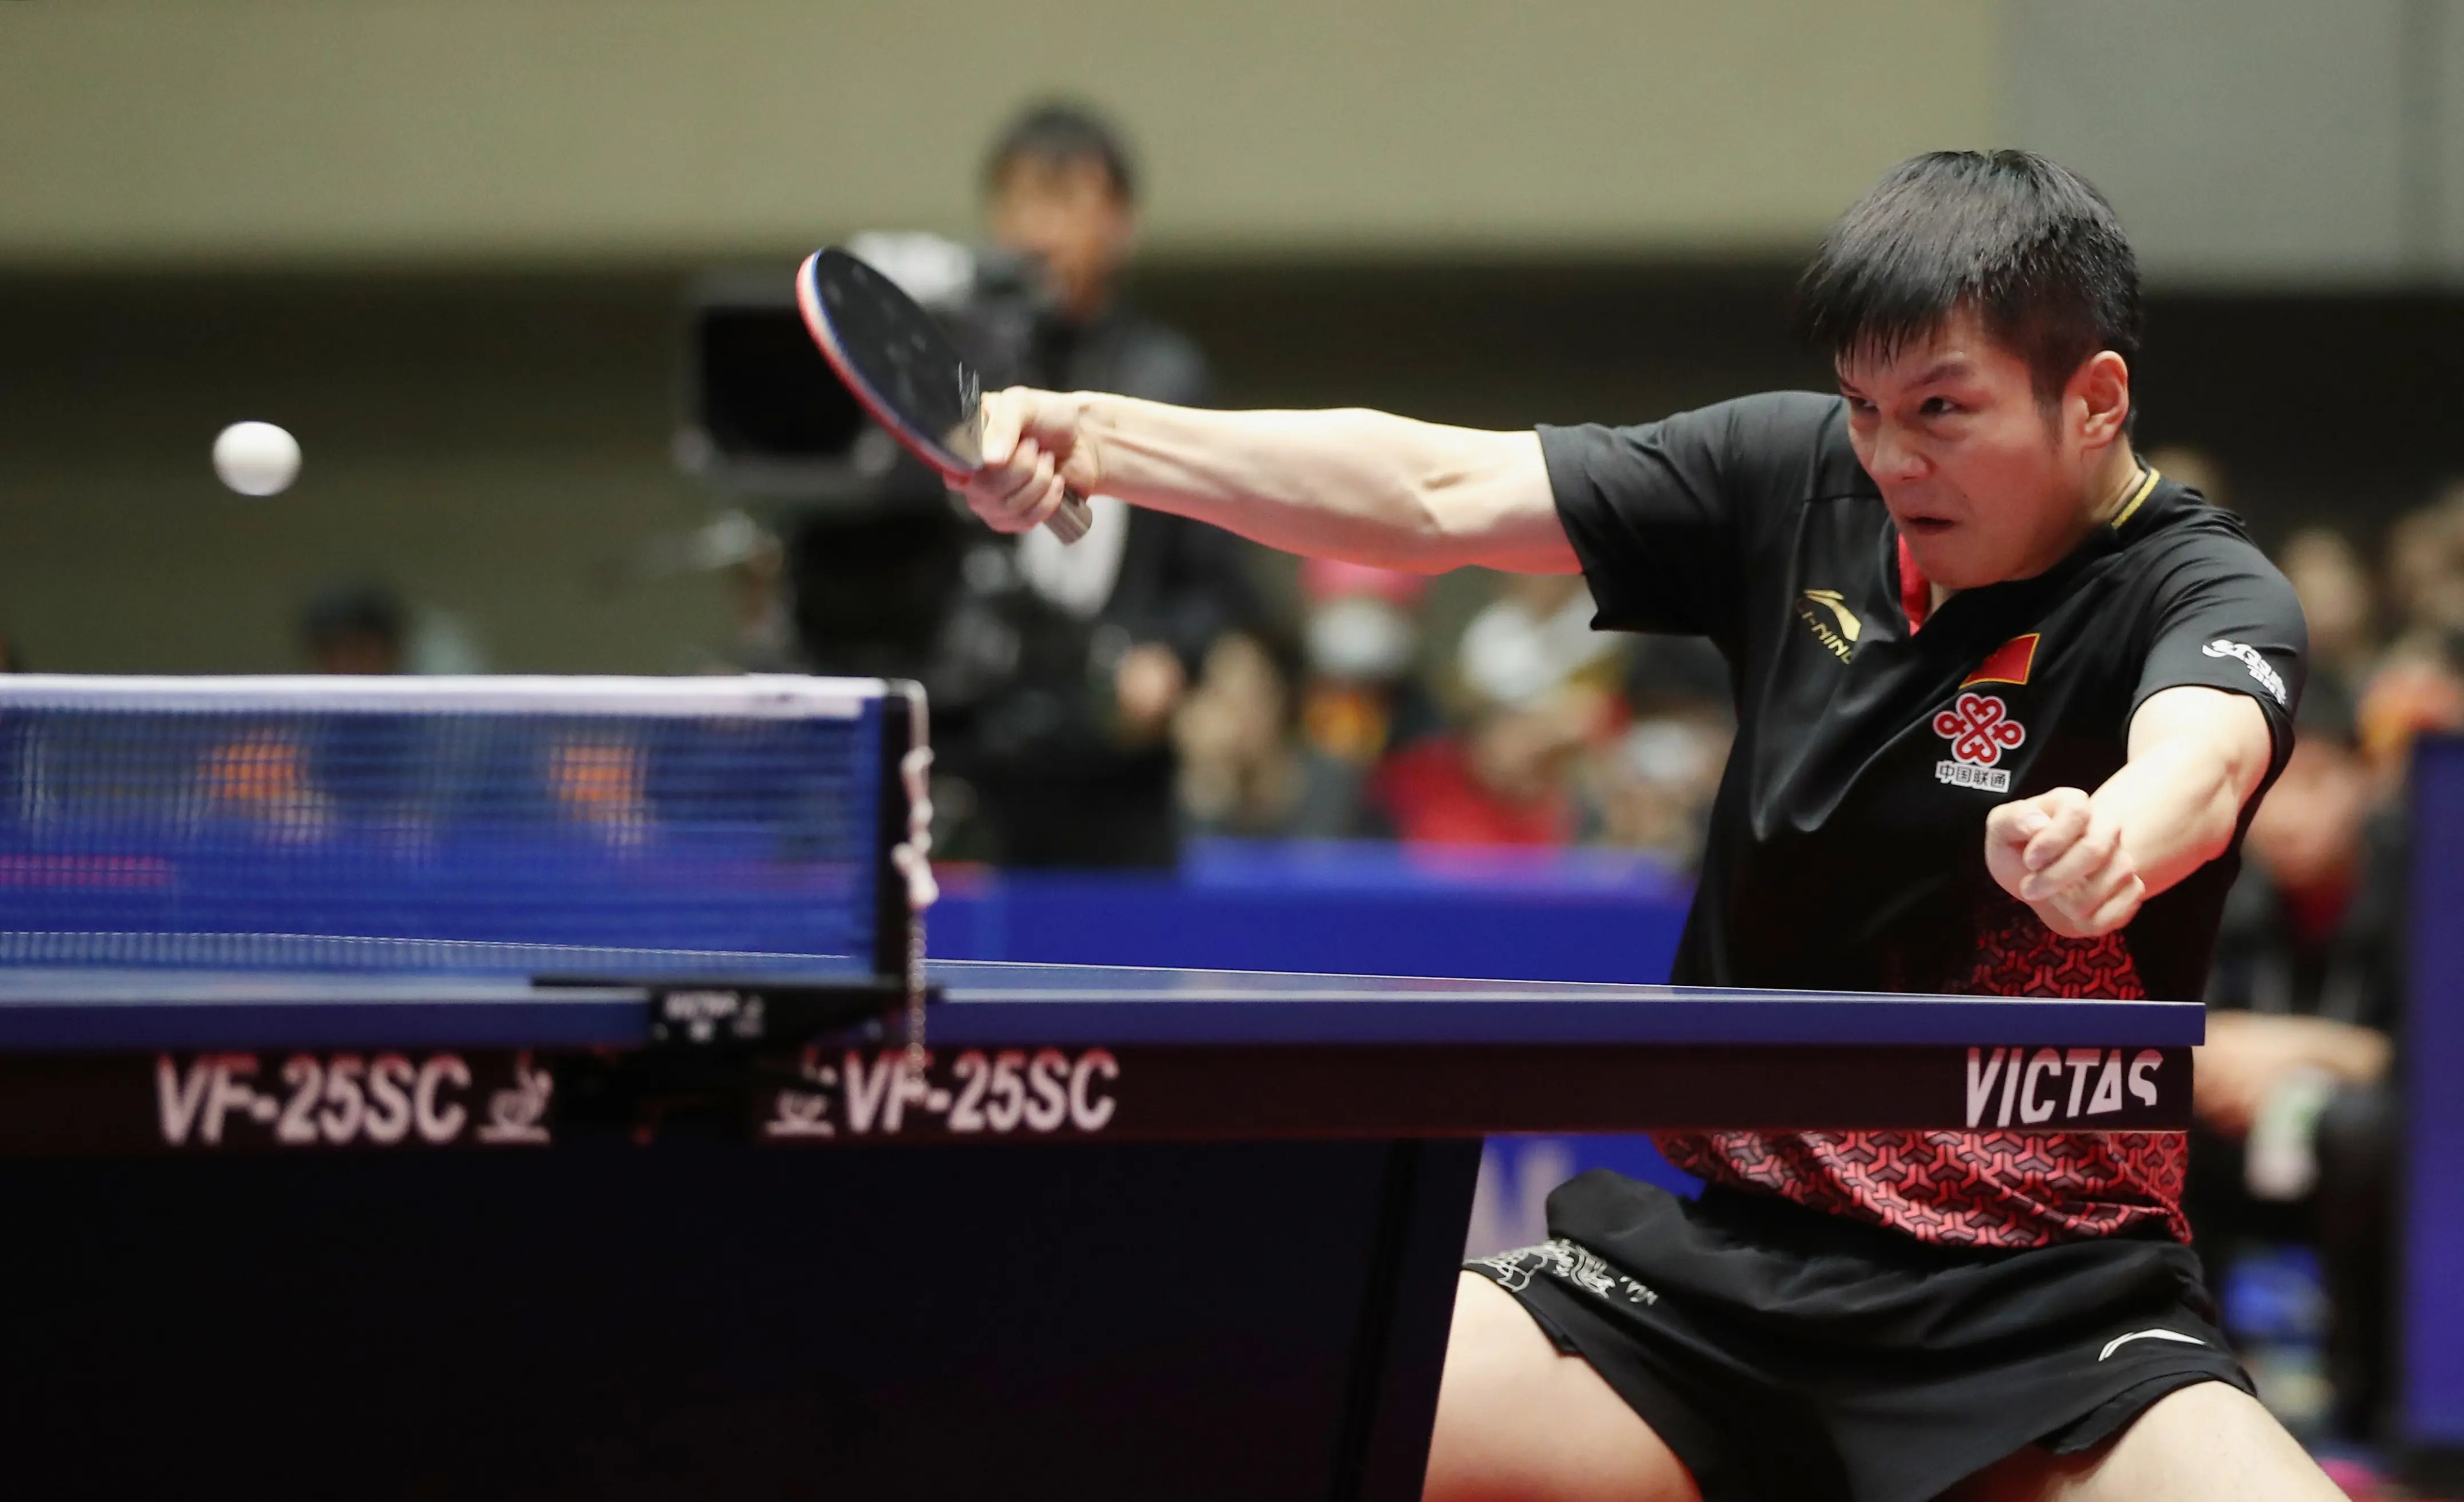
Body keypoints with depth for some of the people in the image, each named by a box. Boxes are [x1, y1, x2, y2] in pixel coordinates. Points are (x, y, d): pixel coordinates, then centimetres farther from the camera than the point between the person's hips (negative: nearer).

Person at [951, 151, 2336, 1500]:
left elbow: (2200, 758, -33)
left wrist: (2108, 847, -57)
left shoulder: (2202, 592, -10)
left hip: (2043, 1316, -4)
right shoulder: (1794, 476, 4)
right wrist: (1096, 439, -10)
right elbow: (1439, 490, 3)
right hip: (1720, 1255, 4)